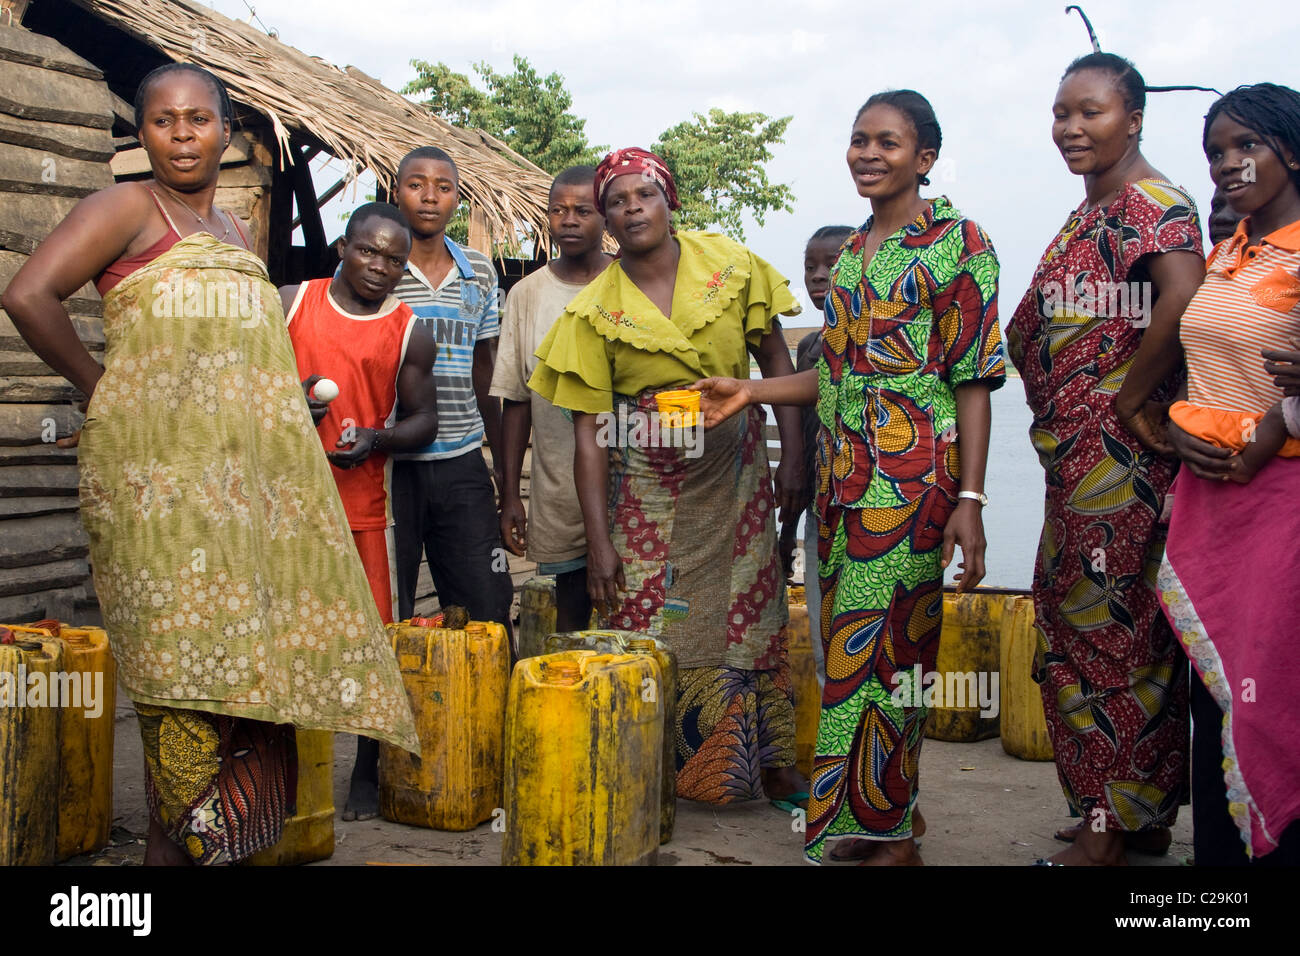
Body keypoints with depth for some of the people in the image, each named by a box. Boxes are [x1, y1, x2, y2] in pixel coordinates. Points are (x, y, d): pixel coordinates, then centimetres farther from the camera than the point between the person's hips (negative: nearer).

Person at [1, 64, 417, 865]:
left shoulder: (236, 233, 21)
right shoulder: (128, 208, -1)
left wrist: (298, 397, 14)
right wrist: (96, 384, -6)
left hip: (240, 472, 7)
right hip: (161, 468, -7)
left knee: (243, 649, 5)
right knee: (186, 652, -9)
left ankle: (227, 834, 14)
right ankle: (176, 841, 1)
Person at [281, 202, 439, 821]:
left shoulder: (409, 334, 3)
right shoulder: (290, 303, 5)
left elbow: (424, 419, 7)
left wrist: (377, 438, -13)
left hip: (363, 502, -1)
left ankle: (368, 775, 15)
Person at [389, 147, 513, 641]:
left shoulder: (479, 271, 11)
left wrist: (502, 458, 17)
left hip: (462, 463, 3)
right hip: (389, 465, -3)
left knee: (487, 609, 3)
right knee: (386, 617, 3)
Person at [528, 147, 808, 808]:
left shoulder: (728, 263, -1)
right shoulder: (596, 311, -4)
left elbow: (776, 357, 6)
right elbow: (588, 431, -6)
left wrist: (793, 454, -2)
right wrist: (599, 540, -10)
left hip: (732, 470, 1)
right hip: (645, 486, -1)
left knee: (750, 615, 5)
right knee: (648, 628, -3)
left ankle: (771, 765, 20)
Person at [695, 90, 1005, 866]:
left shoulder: (957, 243, -4)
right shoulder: (853, 251, 18)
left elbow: (974, 380, -9)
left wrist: (970, 500, -16)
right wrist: (749, 392, 12)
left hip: (912, 475, -7)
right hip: (845, 473, 7)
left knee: (882, 649, -7)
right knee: (849, 644, 8)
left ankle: (895, 834, 5)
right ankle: (866, 822, 19)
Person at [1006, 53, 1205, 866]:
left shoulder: (1151, 202, -12)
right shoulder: (1089, 214, 18)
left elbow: (1184, 298, -30)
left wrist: (1132, 398, -21)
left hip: (1122, 450, -10)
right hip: (1078, 454, 10)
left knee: (1109, 623, -2)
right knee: (1079, 616, 14)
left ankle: (1109, 827, 11)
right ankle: (1142, 813, 27)